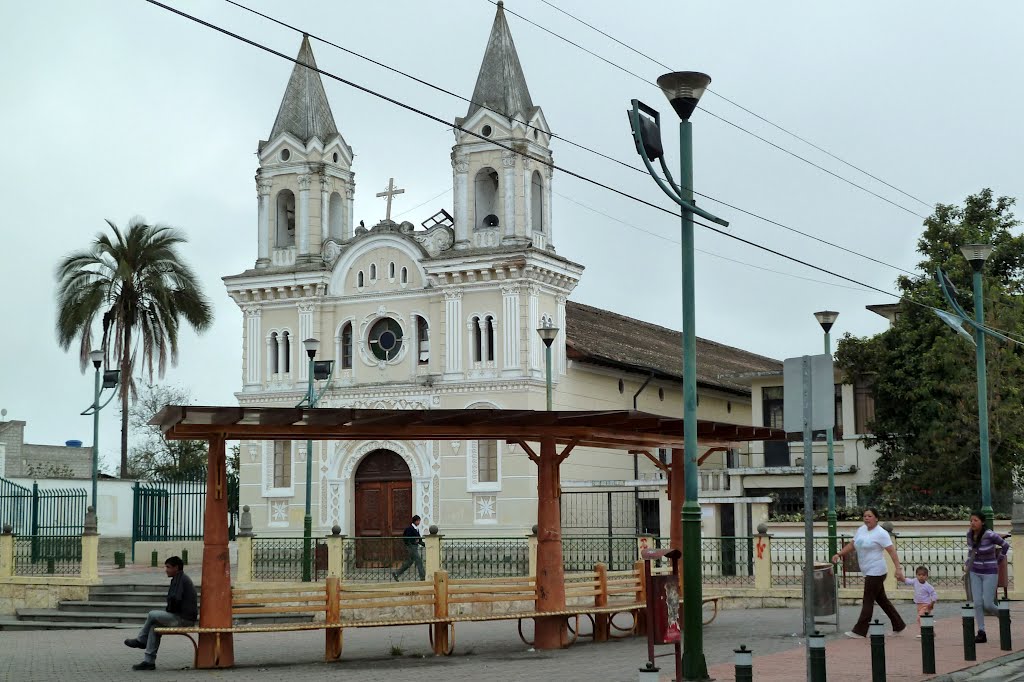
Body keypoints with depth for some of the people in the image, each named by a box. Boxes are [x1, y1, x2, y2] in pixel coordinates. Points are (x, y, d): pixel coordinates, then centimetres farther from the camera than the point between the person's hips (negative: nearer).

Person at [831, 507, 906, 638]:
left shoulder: (881, 533, -12)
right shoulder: (861, 530, 12)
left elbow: (892, 551, -17)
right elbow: (852, 545, 21)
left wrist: (898, 568, -26)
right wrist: (839, 554, 9)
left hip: (876, 572, -9)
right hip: (868, 572, 9)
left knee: (868, 601, -5)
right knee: (881, 599, 15)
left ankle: (859, 631, -2)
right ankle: (899, 626, 25)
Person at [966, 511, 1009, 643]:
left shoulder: (990, 535, -21)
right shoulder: (970, 534, -2)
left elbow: (1006, 545, -5)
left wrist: (997, 561, 1)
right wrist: (969, 565, 11)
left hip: (990, 573, -5)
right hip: (975, 573, 5)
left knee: (987, 605, -7)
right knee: (977, 603, -3)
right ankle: (981, 633, 2)